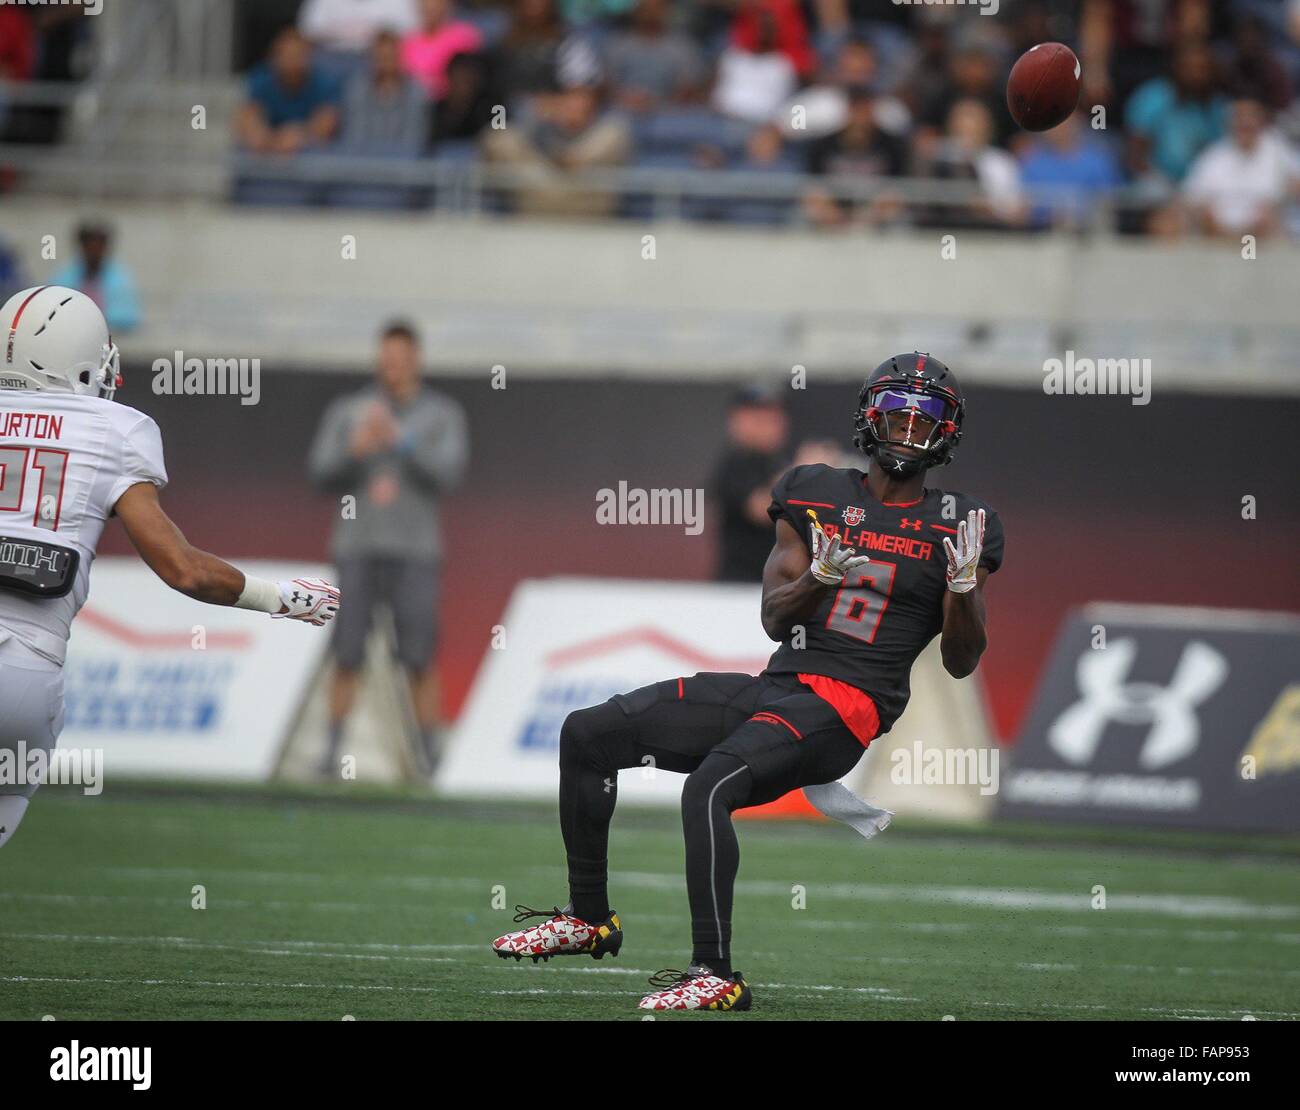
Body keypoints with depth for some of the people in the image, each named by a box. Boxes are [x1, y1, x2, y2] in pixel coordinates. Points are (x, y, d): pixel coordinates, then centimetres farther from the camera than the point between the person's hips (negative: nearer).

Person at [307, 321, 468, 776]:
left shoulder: (443, 415, 4)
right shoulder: (347, 411, 7)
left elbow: (447, 473, -10)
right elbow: (321, 473, -1)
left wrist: (400, 440, -22)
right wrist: (356, 449, -21)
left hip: (415, 552, -1)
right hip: (357, 547, 1)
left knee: (420, 658, -5)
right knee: (347, 656, -2)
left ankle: (430, 755, 1)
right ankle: (333, 751, 5)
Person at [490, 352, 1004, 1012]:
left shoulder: (956, 526, 3)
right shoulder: (817, 495, 12)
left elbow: (961, 662, 3)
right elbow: (774, 618, 8)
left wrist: (964, 585, -14)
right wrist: (821, 574, -12)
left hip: (846, 707, -6)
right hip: (778, 686, 6)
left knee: (709, 785, -32)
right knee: (586, 735, 4)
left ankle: (715, 975, -30)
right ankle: (589, 918, 16)